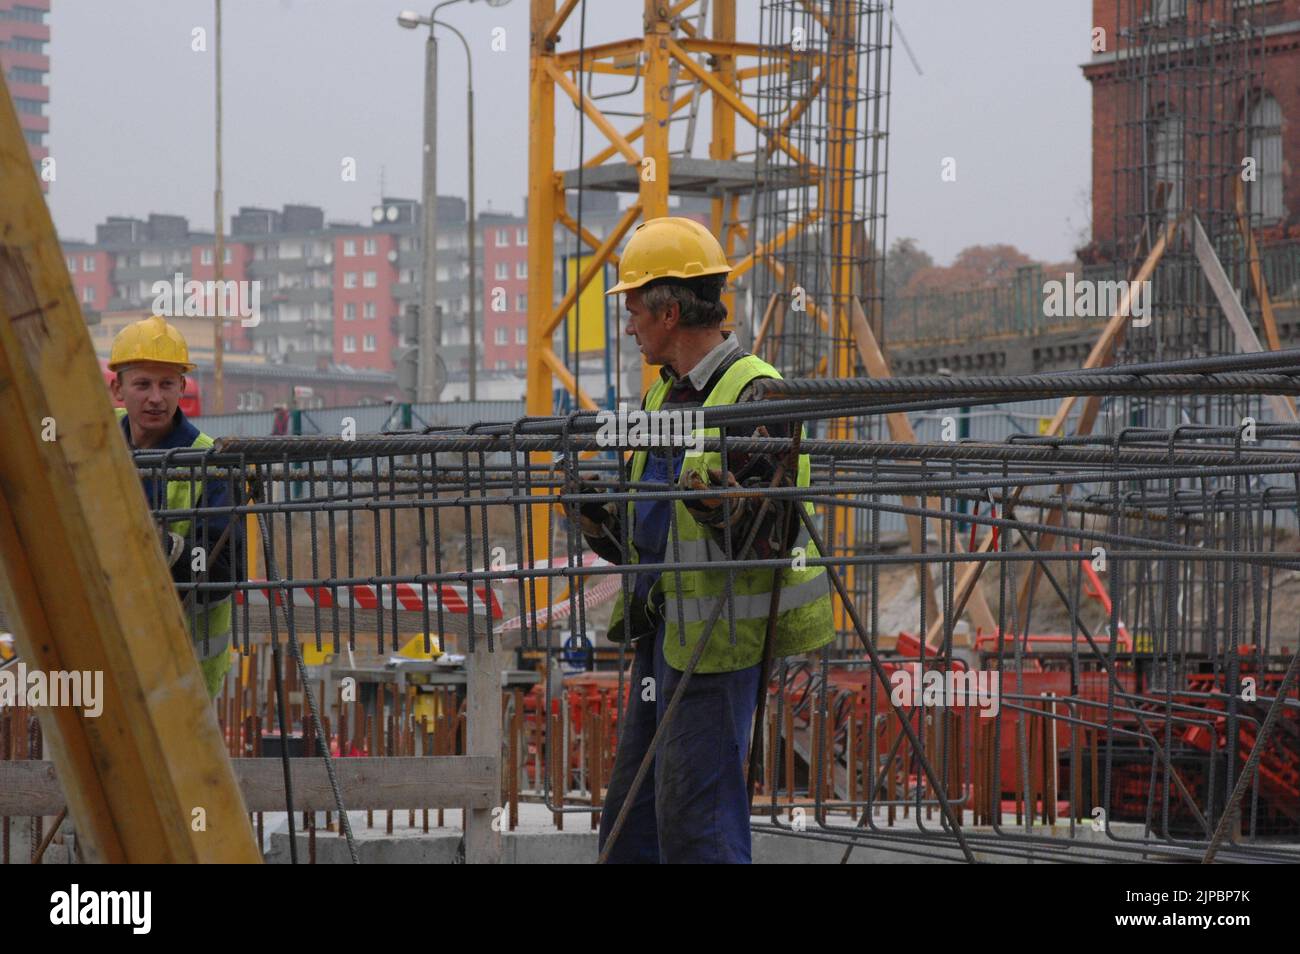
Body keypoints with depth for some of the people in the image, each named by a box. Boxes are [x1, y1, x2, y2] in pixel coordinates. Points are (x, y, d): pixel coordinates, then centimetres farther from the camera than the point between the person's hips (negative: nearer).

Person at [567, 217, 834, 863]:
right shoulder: (667, 399, 16)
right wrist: (592, 513, 4)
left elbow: (776, 535, -18)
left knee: (695, 827, -9)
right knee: (628, 828, 12)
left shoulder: (754, 397, -12)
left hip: (720, 640, -9)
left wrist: (712, 493, -34)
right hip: (663, 636, 9)